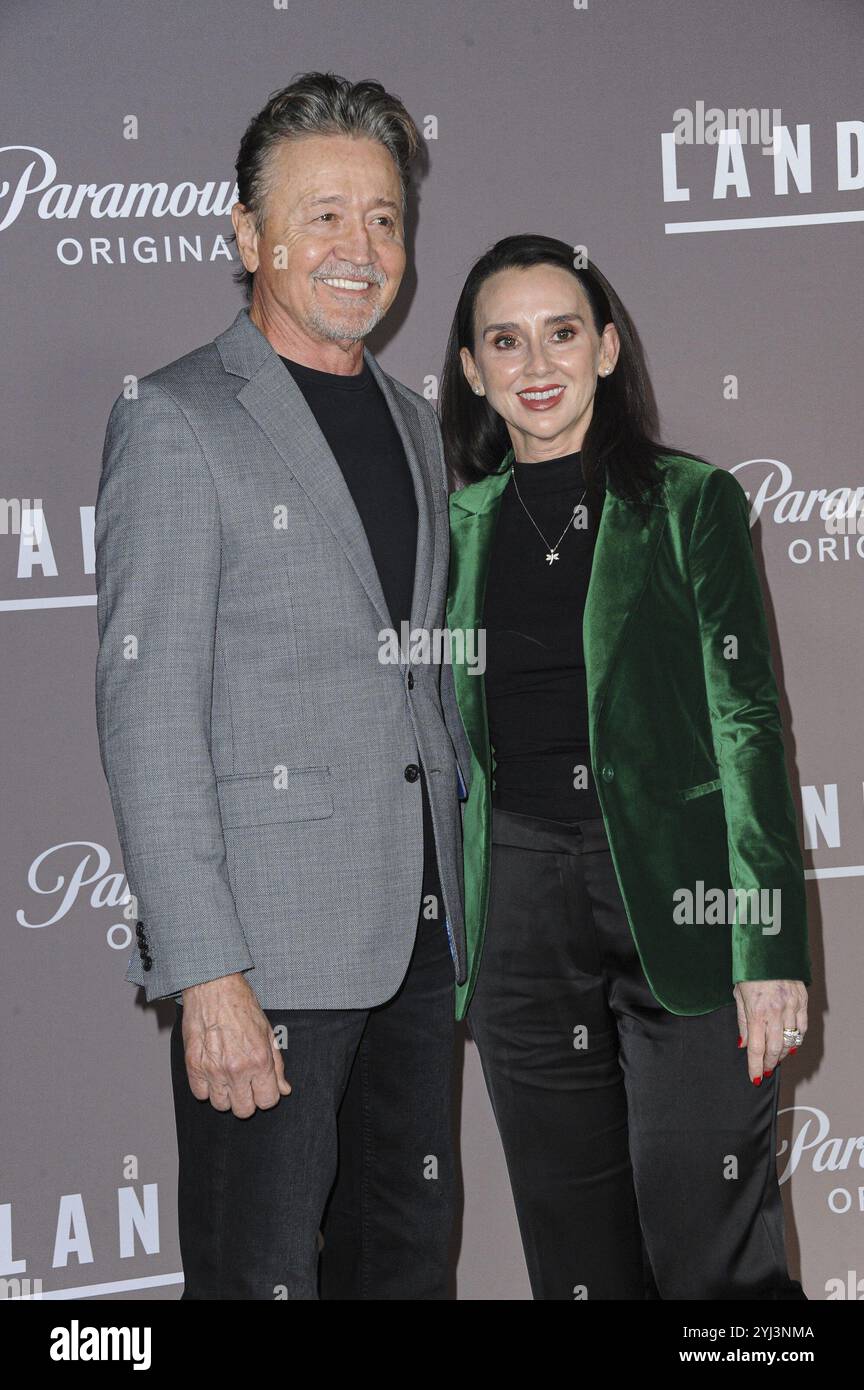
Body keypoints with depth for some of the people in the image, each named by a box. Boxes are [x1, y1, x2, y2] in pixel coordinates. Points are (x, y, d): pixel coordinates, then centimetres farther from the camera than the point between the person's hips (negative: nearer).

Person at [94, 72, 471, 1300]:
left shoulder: (412, 423, 16)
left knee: (409, 1257, 14)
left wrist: (466, 897, 14)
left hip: (417, 934, 7)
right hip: (268, 946, -7)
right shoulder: (176, 424, -7)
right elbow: (147, 714, -13)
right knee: (262, 1271, 0)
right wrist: (205, 974, -19)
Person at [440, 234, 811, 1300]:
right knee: (578, 1260, 9)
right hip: (519, 912, 4)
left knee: (711, 1260, -6)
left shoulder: (689, 501, 1)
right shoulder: (463, 523, 12)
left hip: (676, 904, -3)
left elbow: (746, 719, -3)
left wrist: (770, 947, -11)